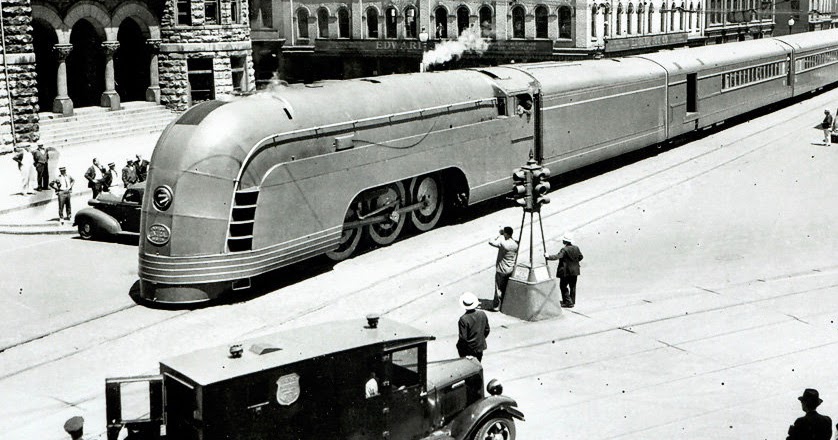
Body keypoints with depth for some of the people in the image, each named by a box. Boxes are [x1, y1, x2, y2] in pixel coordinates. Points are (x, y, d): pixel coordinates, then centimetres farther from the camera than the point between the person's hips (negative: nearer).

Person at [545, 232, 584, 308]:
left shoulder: (564, 250, -20)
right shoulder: (576, 248, 1)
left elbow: (557, 256, -29)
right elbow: (580, 257, 11)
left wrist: (548, 256, -27)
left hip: (566, 272, -7)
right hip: (575, 271, 7)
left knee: (563, 286, 4)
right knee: (572, 286, 17)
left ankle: (569, 302, 2)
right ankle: (572, 301, 26)